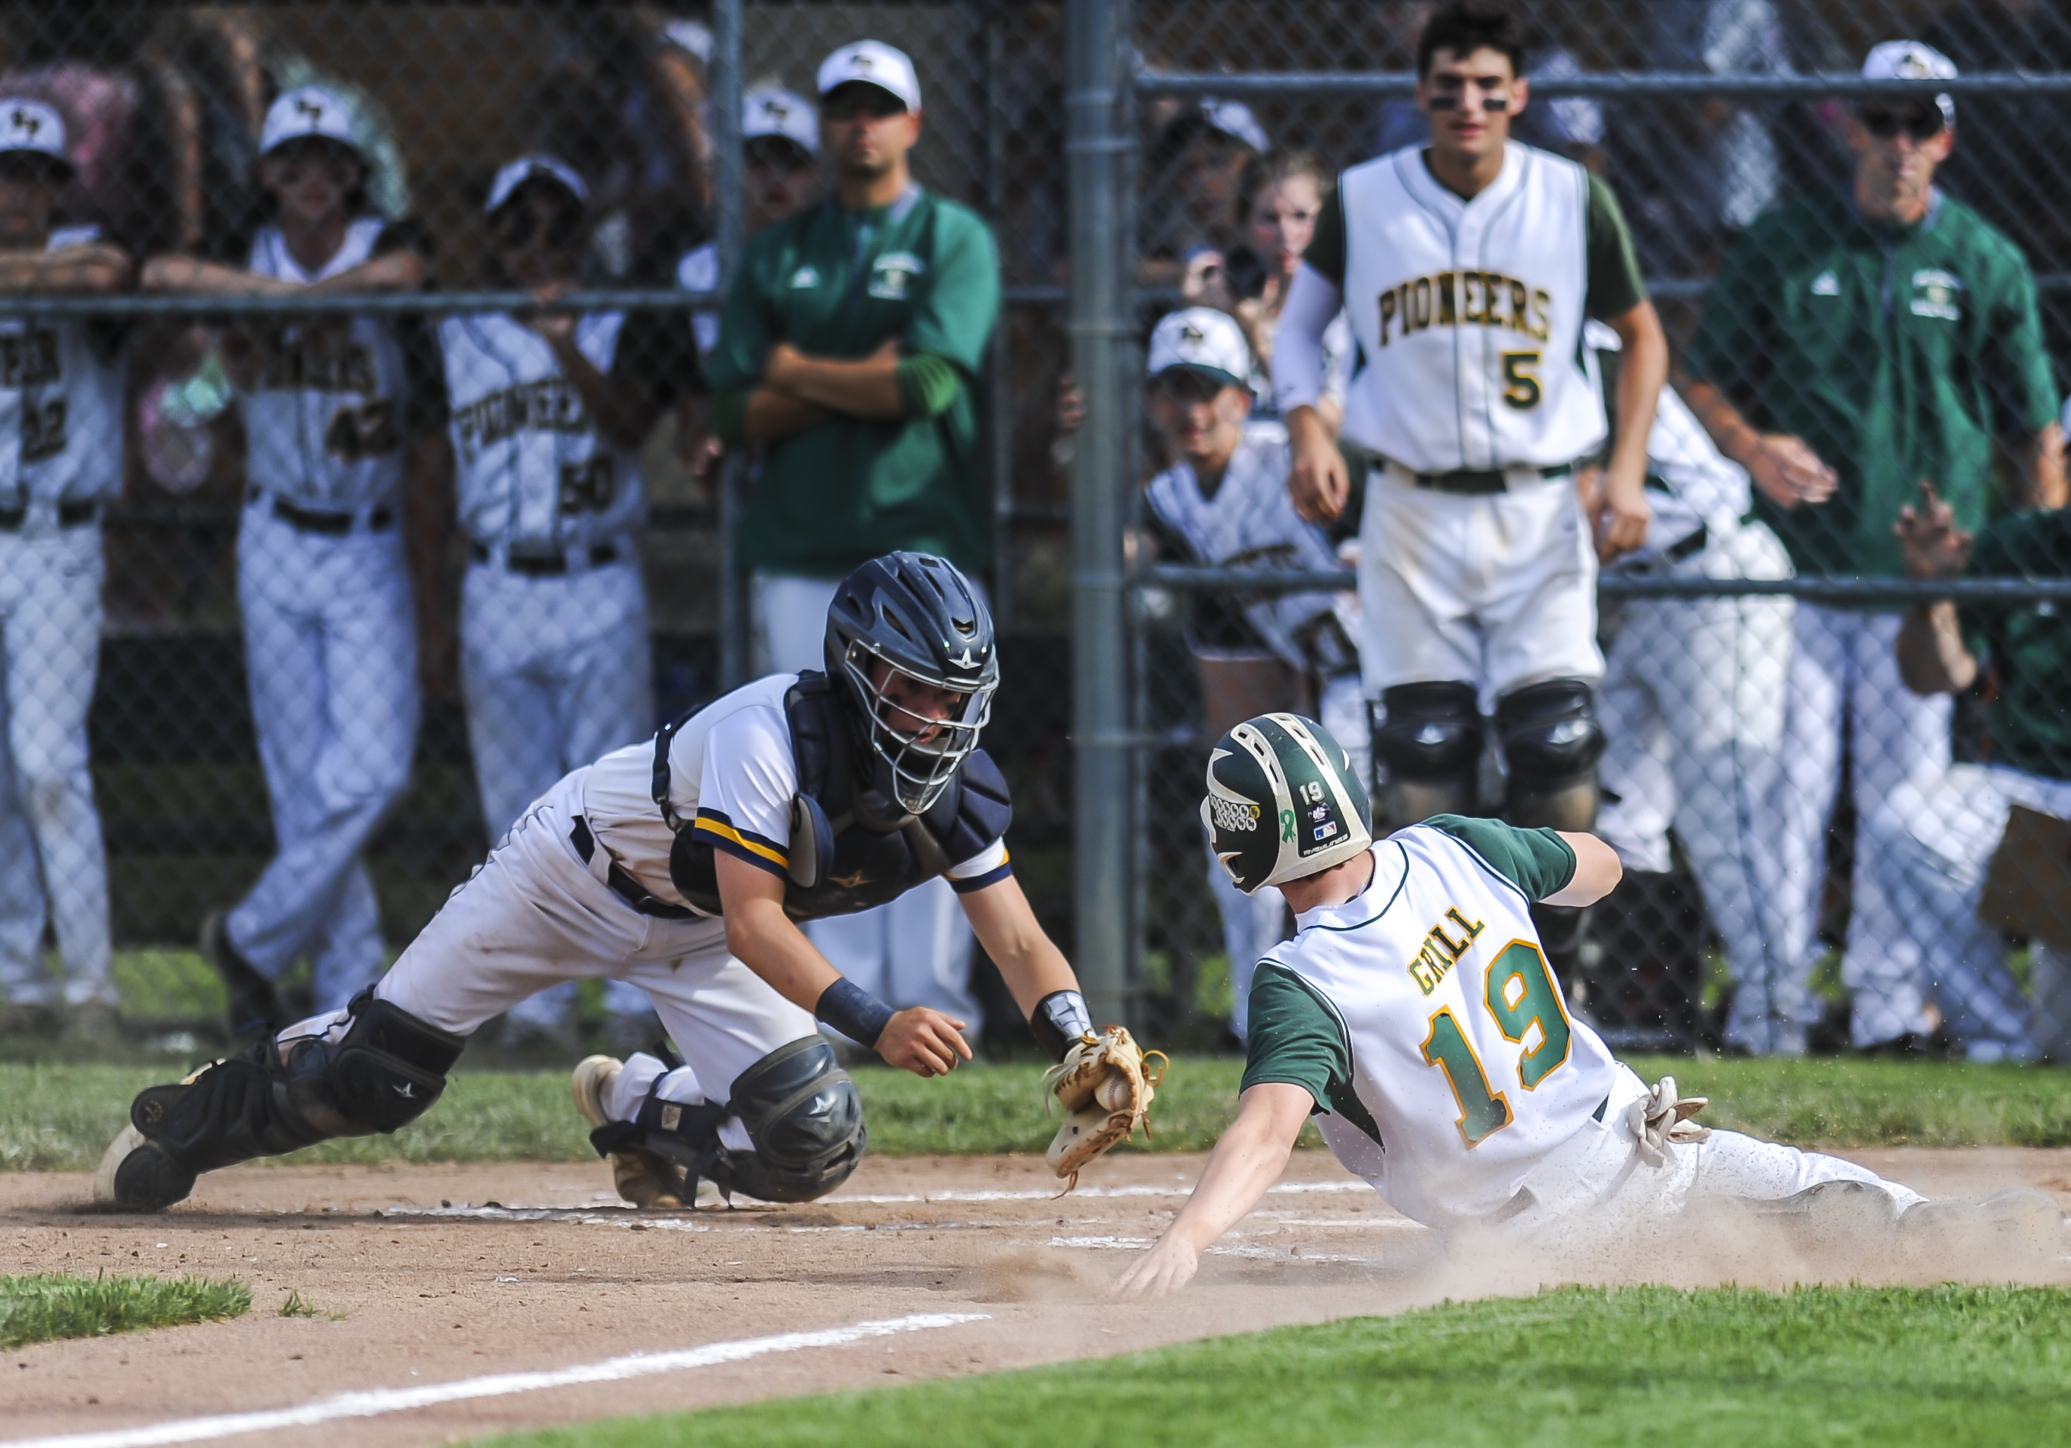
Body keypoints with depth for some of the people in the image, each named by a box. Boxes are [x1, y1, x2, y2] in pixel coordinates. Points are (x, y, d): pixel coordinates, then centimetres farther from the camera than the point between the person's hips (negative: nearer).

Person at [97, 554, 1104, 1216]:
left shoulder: (953, 788, -19)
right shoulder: (769, 733, -37)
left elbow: (1021, 946, -17)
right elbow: (754, 924, -42)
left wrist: (1079, 1044, -37)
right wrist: (875, 1025, -53)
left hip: (696, 939, 5)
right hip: (580, 870, -5)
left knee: (812, 1145, -15)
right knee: (375, 1075, -5)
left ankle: (640, 1110, 16)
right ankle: (192, 1119, 25)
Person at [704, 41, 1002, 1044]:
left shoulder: (954, 242, 5)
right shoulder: (776, 256, 15)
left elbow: (926, 385, -11)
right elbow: (738, 414, 5)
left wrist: (799, 372, 0)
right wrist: (860, 381, -6)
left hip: (921, 538, -3)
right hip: (798, 549, 3)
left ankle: (931, 998, -4)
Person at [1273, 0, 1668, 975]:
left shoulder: (1573, 200, -1)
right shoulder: (1364, 201, 0)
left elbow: (1641, 335, 10)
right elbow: (1300, 322, 13)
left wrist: (1626, 469, -2)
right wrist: (1307, 430, -5)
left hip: (1539, 512, -1)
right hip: (1410, 511, 1)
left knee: (1558, 740, -9)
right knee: (1420, 746, -1)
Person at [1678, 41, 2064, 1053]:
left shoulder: (1987, 265, 7)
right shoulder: (1783, 247, 5)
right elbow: (1702, 379, 11)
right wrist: (1752, 448, -10)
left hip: (1924, 569, 1)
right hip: (1797, 560, -1)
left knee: (1906, 789, 1)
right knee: (1790, 783, -4)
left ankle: (1888, 1000, 6)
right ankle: (1774, 1004, 0)